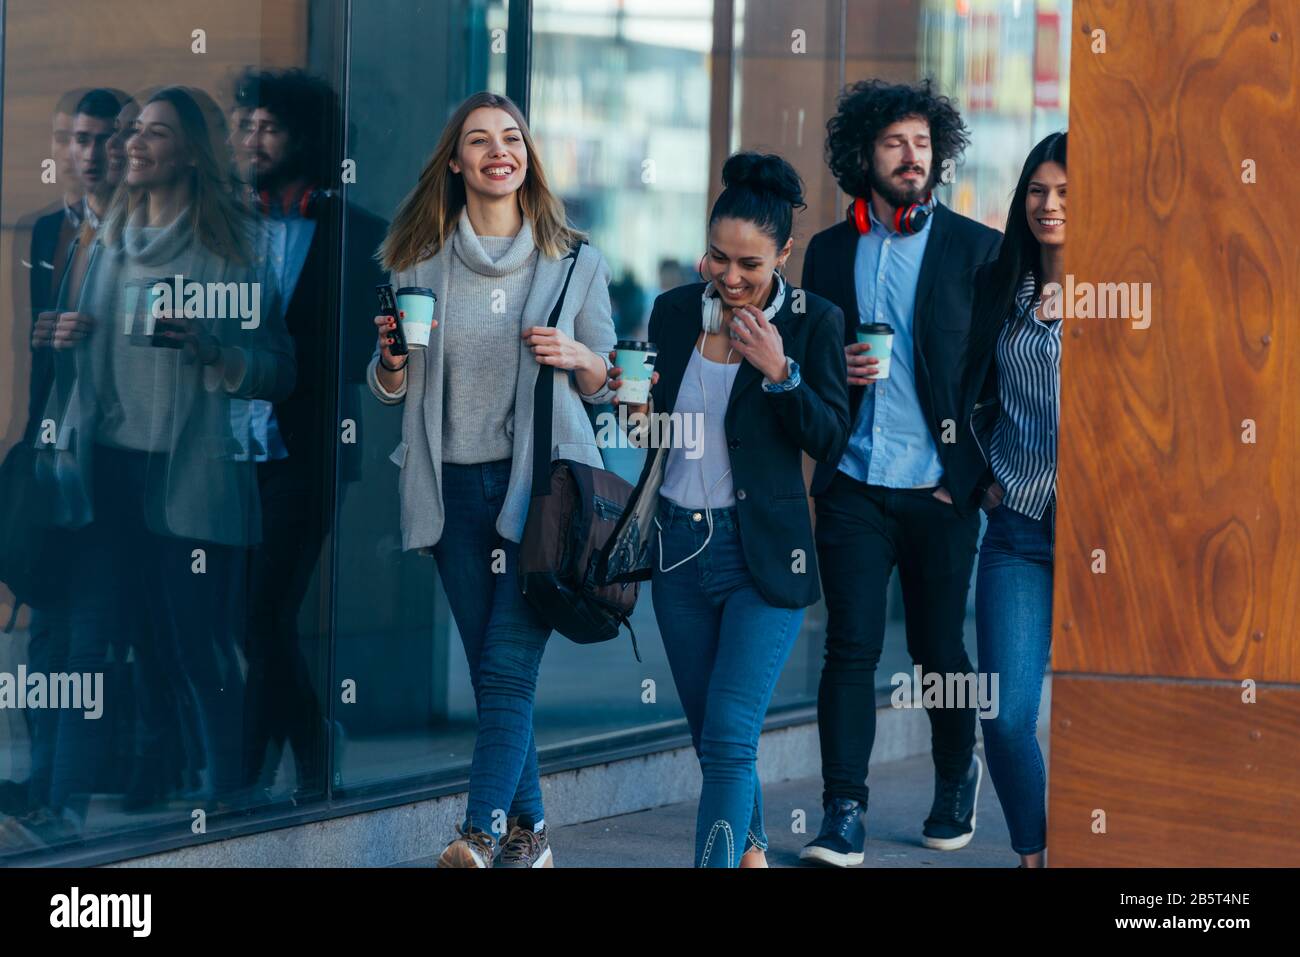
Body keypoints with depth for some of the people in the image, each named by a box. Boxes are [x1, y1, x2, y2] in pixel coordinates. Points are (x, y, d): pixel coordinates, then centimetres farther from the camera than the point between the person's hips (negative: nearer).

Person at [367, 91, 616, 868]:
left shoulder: (575, 263, 5)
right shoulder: (422, 263, 7)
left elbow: (607, 386, 10)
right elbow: (390, 391, 14)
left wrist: (577, 357, -11)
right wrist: (392, 354, -8)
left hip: (541, 482, -2)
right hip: (457, 485, 2)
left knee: (509, 666, -12)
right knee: (491, 669, 6)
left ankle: (481, 837, -17)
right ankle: (528, 832, 17)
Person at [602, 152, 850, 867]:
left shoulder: (813, 322, -5)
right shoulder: (674, 311, 6)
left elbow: (830, 440, -8)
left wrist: (780, 372, -20)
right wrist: (634, 402, -7)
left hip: (762, 553, -4)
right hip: (678, 546, 5)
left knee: (729, 740, -13)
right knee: (711, 739, 14)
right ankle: (749, 850, 35)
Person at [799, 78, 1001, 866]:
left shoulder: (977, 248, 3)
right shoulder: (830, 252, 11)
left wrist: (977, 474, -5)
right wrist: (834, 370, -7)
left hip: (940, 489, -1)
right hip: (854, 484, 1)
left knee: (938, 651, 6)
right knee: (851, 647, -6)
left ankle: (957, 777, 31)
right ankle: (844, 817, -4)